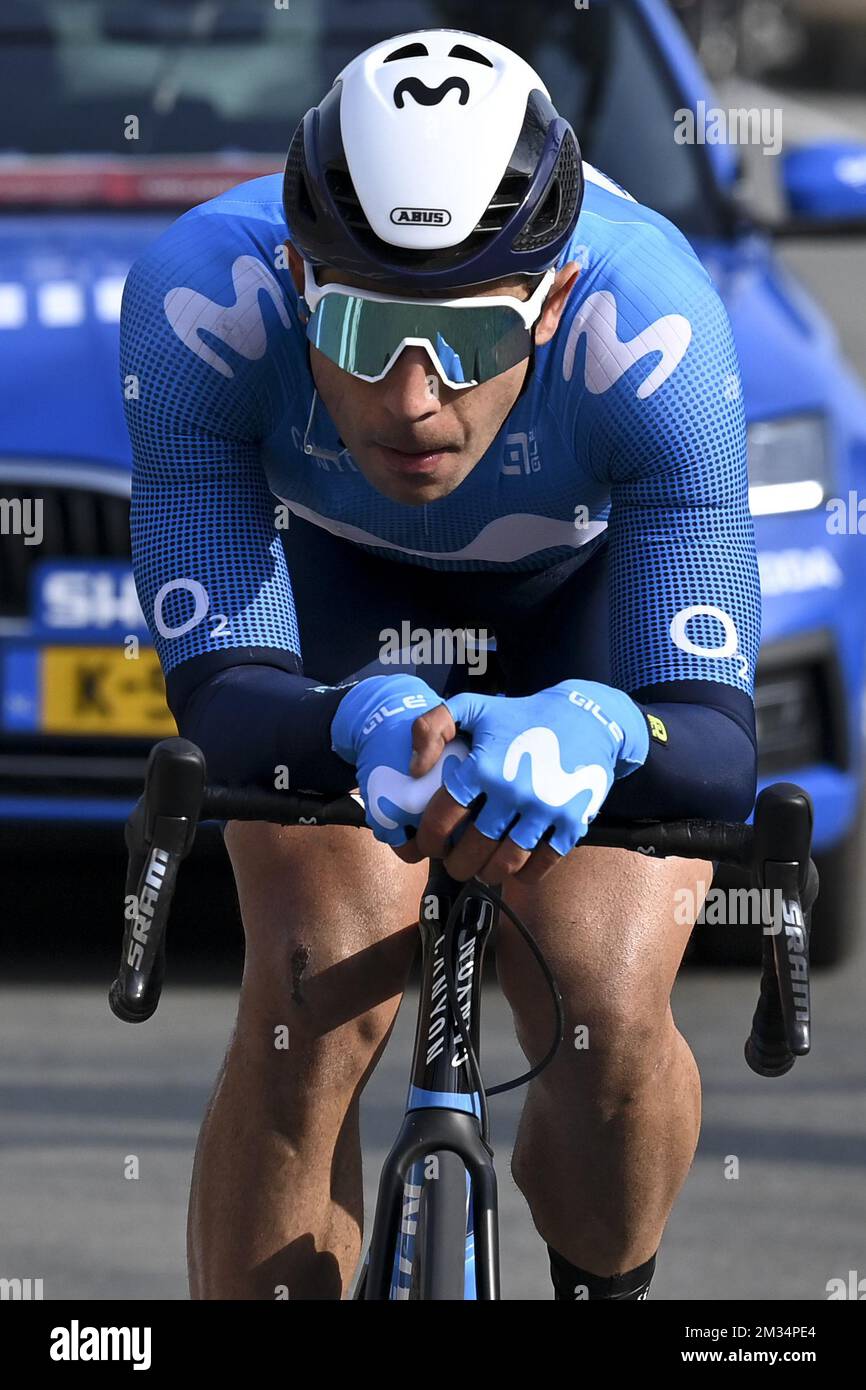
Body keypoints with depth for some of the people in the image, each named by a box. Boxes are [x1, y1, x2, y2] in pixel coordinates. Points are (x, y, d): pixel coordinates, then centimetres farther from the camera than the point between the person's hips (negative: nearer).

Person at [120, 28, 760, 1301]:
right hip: (337, 576, 1)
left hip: (595, 587, -1)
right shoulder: (202, 297, -38)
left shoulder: (647, 326, -41)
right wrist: (364, 728, -61)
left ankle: (606, 1291, 15)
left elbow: (718, 750, -42)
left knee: (606, 1024, -18)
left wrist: (599, 732, -66)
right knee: (315, 1005, -21)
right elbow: (218, 690, -38)